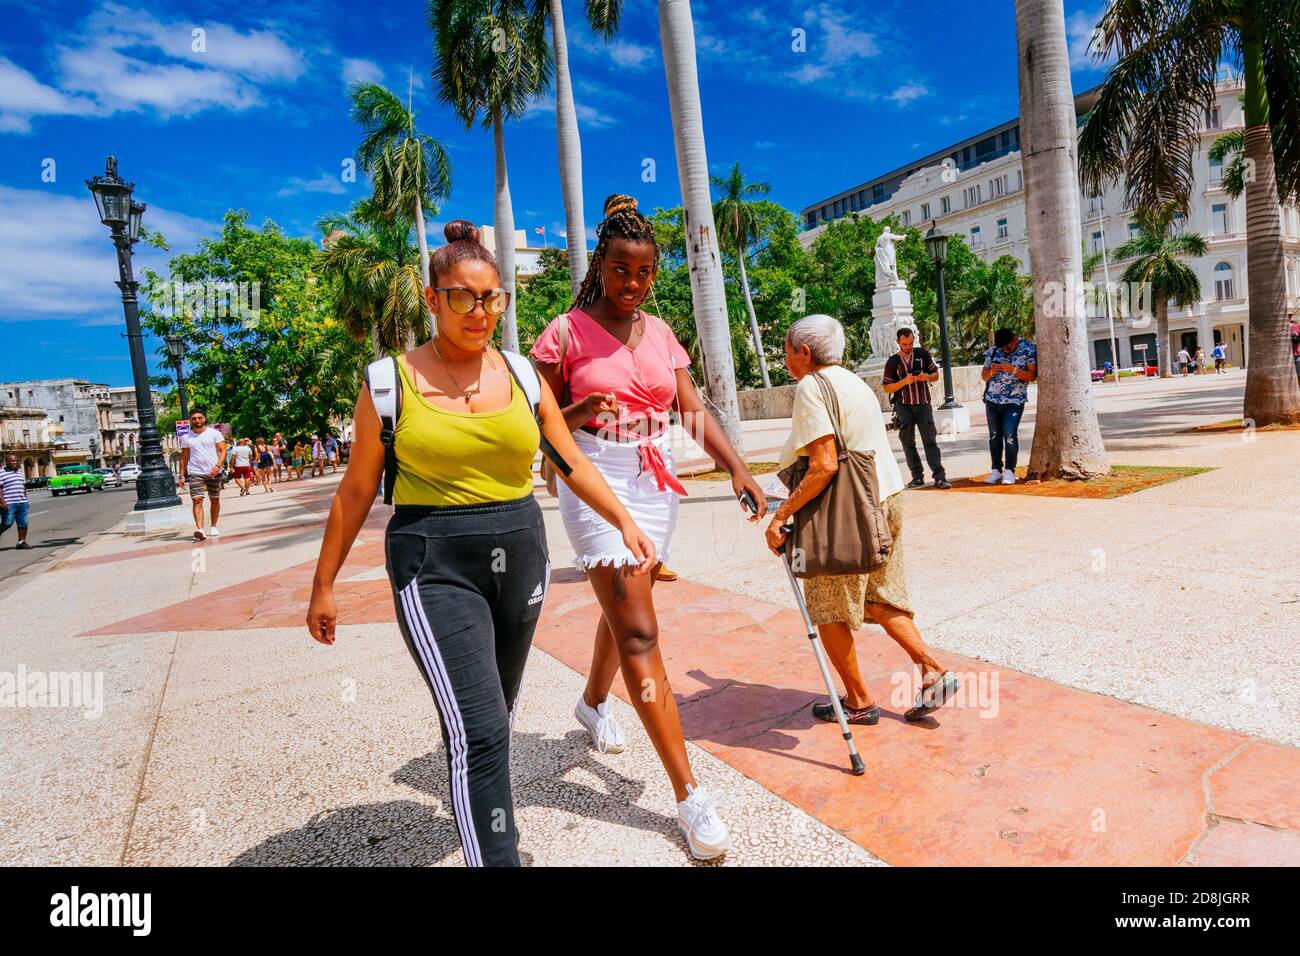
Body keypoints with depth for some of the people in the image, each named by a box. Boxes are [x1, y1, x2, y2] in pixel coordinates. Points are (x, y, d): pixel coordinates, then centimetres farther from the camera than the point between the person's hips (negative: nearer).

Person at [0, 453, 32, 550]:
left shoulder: (19, 471, 16)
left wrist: (25, 500, 22)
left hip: (22, 503, 6)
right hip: (9, 504, -6)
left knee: (23, 523, 3)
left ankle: (21, 542, 8)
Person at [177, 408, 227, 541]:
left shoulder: (214, 433, 2)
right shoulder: (186, 437, 8)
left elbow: (223, 451, -3)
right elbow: (184, 457, 12)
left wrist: (217, 466, -18)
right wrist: (182, 476, 6)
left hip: (213, 473, 0)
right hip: (194, 473, 0)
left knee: (215, 500, 8)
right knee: (197, 500, -13)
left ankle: (213, 526, 22)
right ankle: (199, 529, -23)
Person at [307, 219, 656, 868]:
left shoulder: (522, 375, 5)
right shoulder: (393, 381, -3)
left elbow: (571, 462, 10)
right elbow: (357, 490, 2)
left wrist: (624, 523, 2)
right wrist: (323, 584, 6)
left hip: (520, 553, 4)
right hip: (435, 567, -4)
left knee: (496, 716, 20)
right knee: (478, 730, -12)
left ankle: (483, 810, 48)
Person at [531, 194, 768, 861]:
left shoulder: (660, 332, 9)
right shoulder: (566, 332, -4)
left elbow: (694, 411, 5)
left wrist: (736, 467, -9)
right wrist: (580, 413, -22)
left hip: (656, 486, 6)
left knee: (624, 607, 20)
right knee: (638, 630, -10)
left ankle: (592, 701, 49)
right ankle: (688, 792, -2)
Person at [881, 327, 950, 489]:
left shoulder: (923, 354, 5)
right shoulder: (892, 362, 2)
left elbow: (936, 375, 12)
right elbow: (886, 388, -1)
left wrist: (927, 377, -10)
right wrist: (905, 381, -16)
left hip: (923, 404, 0)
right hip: (904, 407, 0)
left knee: (930, 440, -4)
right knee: (908, 442, 3)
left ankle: (939, 477, -6)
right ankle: (917, 477, 11)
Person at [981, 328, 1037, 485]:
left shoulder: (1029, 349, -4)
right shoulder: (993, 351, 6)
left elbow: (1032, 375, -9)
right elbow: (984, 376, 9)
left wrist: (1013, 370, -23)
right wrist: (992, 372, -13)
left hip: (1014, 401, -4)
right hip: (992, 400, 4)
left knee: (1010, 435, -11)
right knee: (994, 435, 6)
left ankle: (1009, 471, -1)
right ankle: (996, 470, 13)